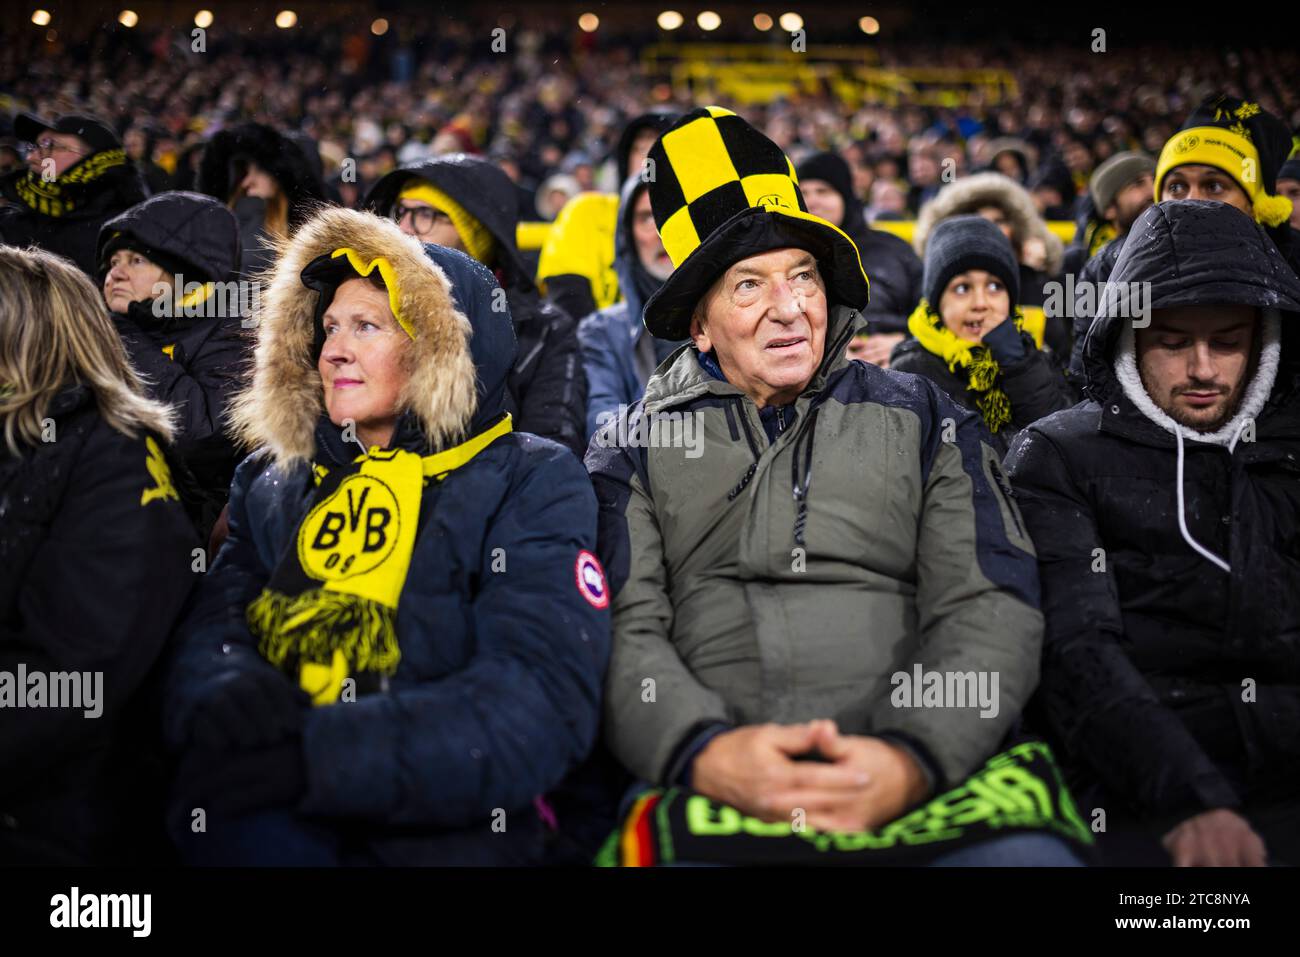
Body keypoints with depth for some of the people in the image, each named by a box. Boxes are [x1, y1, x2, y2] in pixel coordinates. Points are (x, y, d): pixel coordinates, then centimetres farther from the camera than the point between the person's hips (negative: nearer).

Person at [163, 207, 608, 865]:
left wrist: (324, 751, -23)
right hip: (268, 817, 3)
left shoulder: (534, 487, 3)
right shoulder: (273, 483, 19)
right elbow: (210, 631, 6)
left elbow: (539, 703, -11)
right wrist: (228, 695, -18)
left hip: (440, 829, -3)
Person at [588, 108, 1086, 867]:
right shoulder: (637, 447, 15)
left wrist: (913, 757, -13)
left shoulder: (922, 419, 16)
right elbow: (623, 631, 3)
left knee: (1030, 851, -29)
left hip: (928, 776, 1)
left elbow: (994, 610, 5)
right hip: (712, 785, 0)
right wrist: (703, 751, -17)